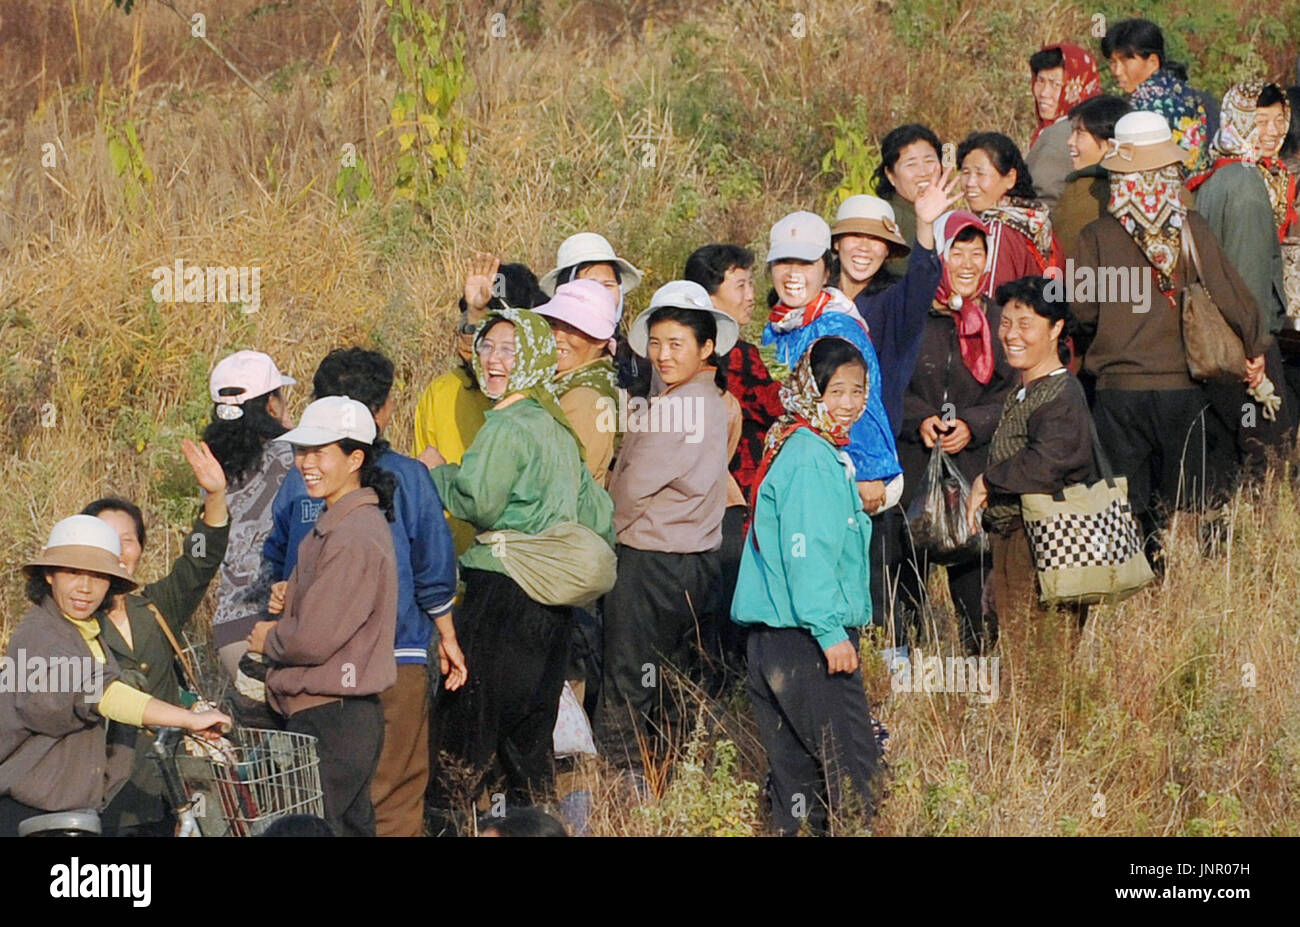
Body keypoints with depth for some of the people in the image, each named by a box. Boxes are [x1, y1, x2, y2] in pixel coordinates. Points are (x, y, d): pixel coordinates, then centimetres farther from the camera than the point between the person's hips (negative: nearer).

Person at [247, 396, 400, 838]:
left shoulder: (353, 537, -18)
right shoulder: (337, 523, 14)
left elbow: (315, 639, -21)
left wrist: (268, 638, -2)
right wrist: (288, 599, 4)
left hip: (331, 719, -11)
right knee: (350, 829, 14)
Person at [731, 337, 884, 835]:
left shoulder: (826, 454, 18)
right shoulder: (810, 459, -14)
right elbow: (806, 551, -20)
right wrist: (830, 630, -22)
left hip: (775, 640, 10)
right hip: (805, 641, -10)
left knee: (796, 768, 12)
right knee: (854, 772, -9)